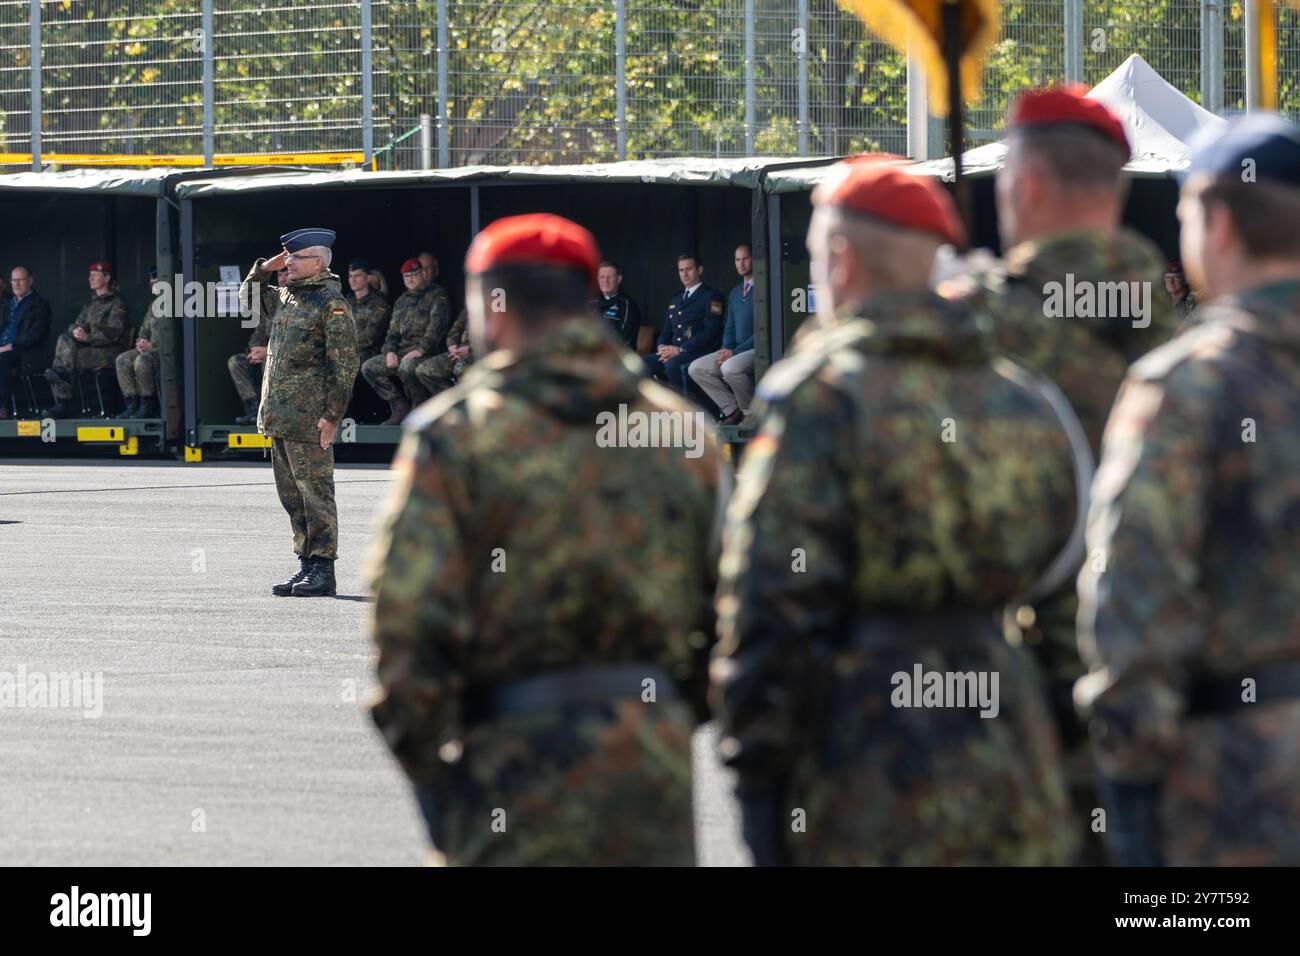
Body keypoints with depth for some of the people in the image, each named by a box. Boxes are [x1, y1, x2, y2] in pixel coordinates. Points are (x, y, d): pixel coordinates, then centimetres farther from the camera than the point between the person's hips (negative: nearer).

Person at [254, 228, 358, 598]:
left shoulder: (332, 304, -10)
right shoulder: (288, 296, 15)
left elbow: (344, 365, -13)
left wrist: (332, 416, -17)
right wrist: (265, 268, 16)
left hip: (309, 417, -9)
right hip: (279, 415, 9)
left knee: (314, 491, -5)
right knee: (291, 494, 11)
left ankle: (322, 570, -1)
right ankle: (307, 564, 17)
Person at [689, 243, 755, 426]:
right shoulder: (735, 293, 19)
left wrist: (734, 352, -17)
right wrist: (726, 349, -1)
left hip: (757, 350, -8)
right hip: (735, 351, 8)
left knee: (730, 367, -36)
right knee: (696, 368, -6)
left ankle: (751, 413, -15)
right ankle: (733, 410, -3)